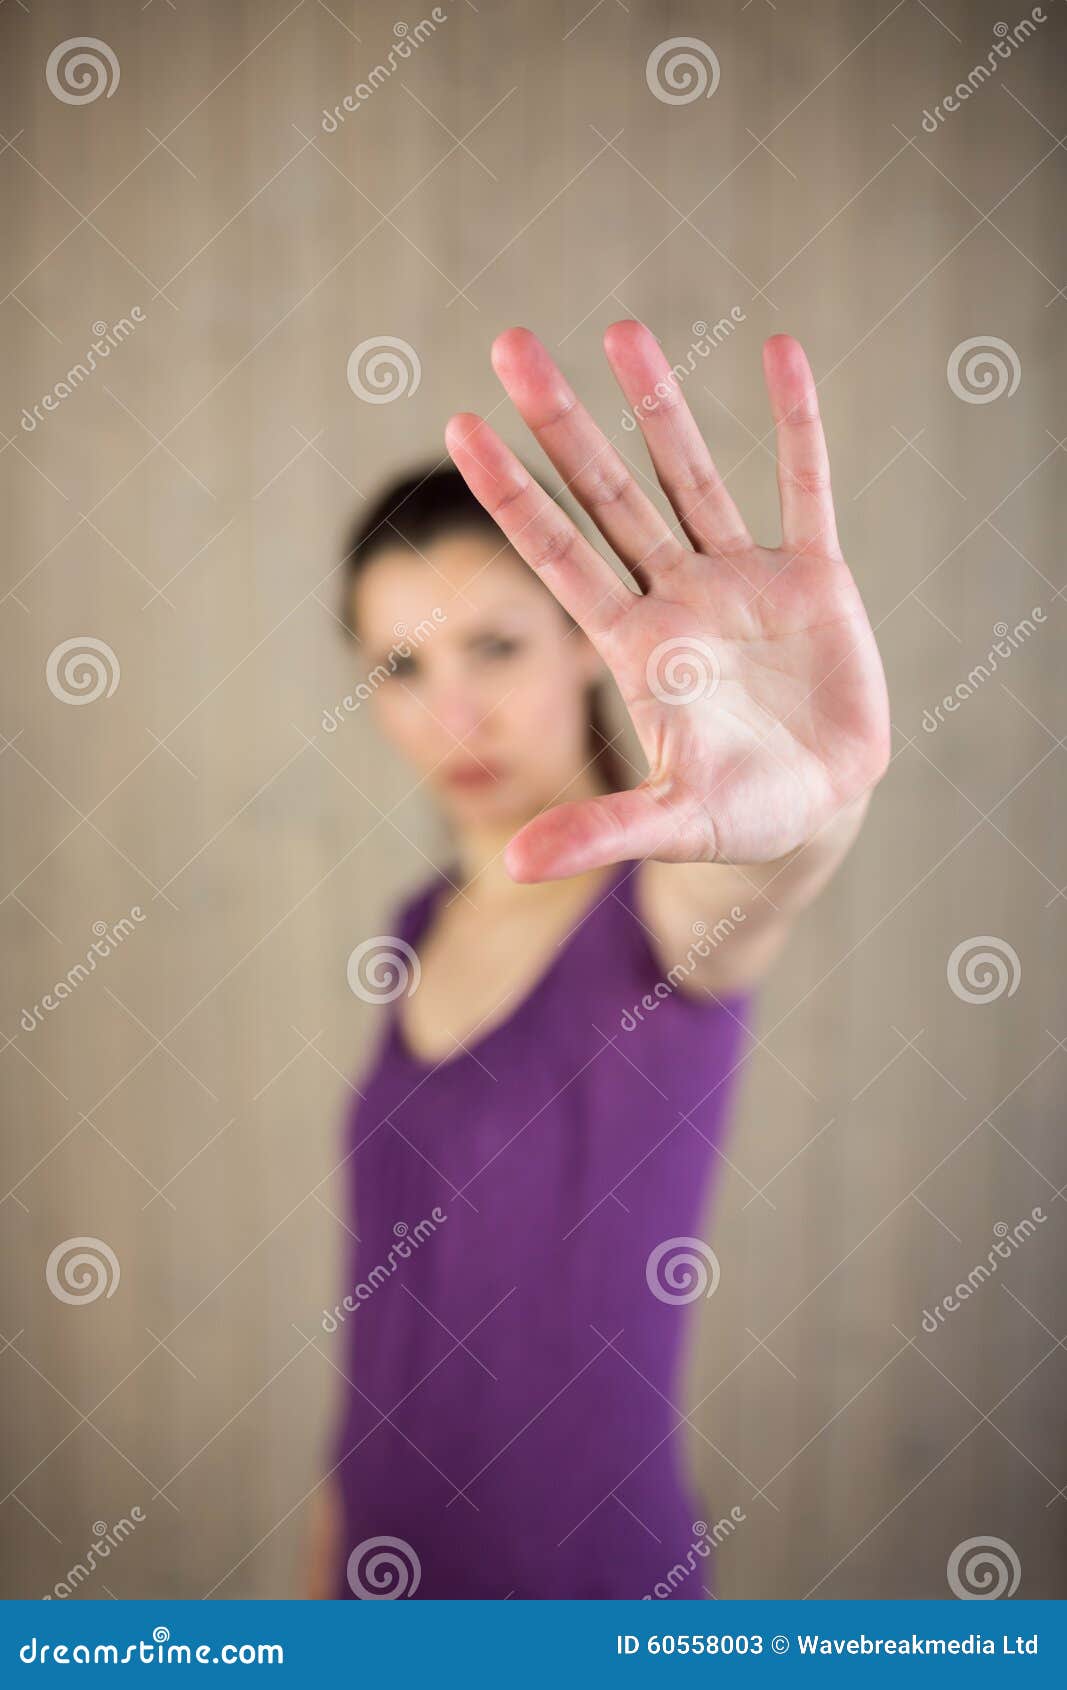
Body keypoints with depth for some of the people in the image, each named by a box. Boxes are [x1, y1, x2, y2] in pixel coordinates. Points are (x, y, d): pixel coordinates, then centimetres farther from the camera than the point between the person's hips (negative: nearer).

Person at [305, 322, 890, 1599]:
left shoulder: (664, 902, -17)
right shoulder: (420, 933, 1)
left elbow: (743, 879, -42)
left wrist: (807, 797, -62)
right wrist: (341, 1500, 14)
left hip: (589, 1563, -5)